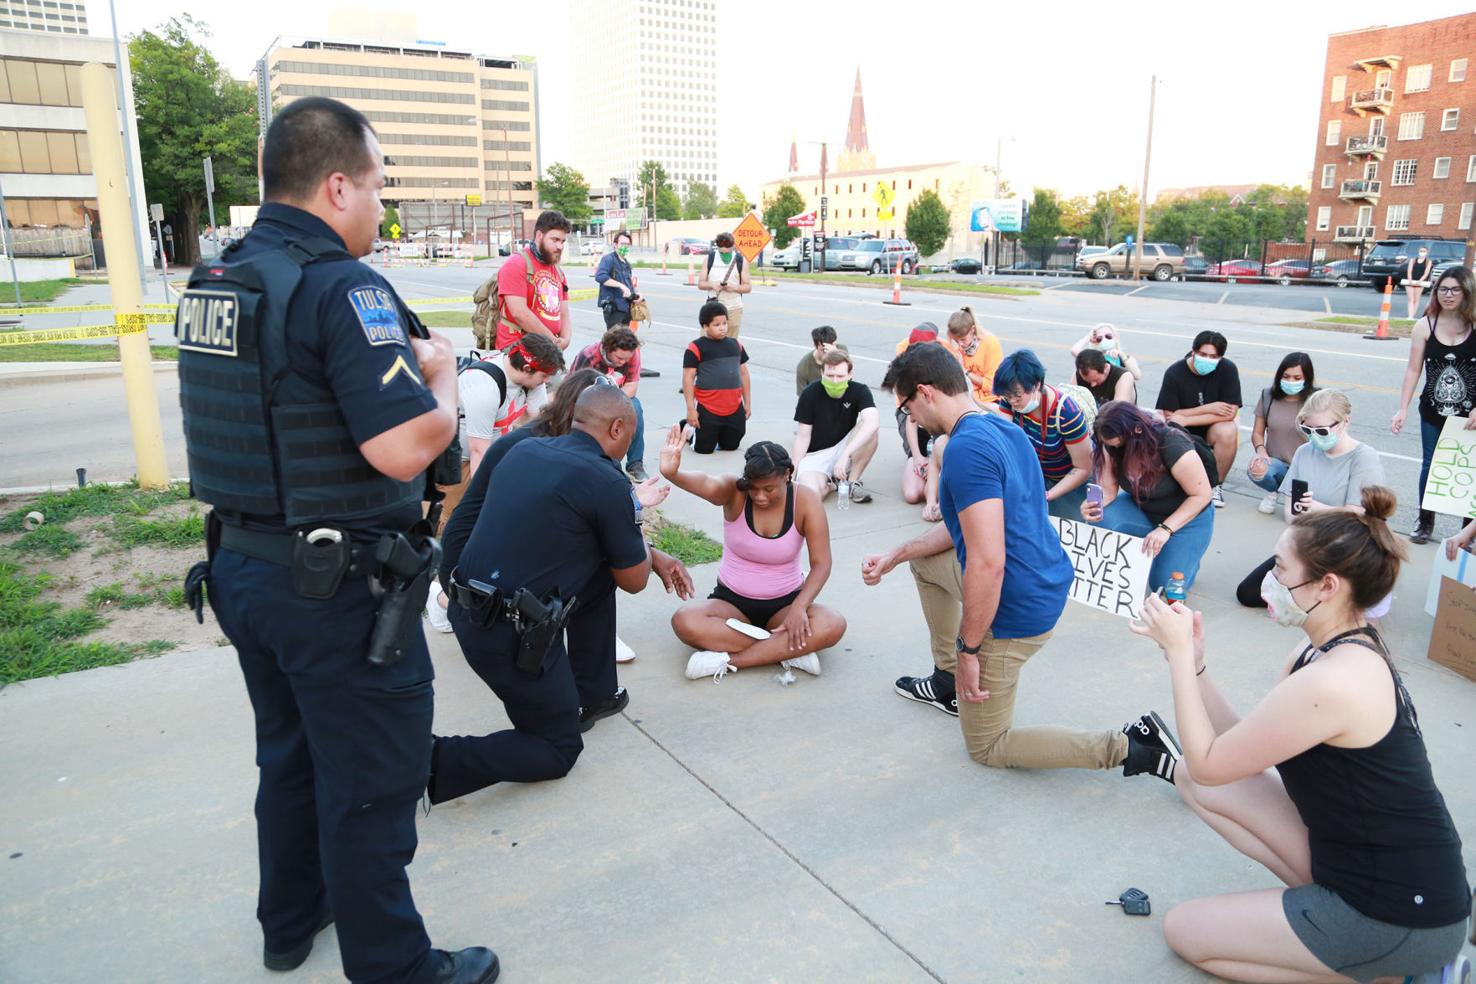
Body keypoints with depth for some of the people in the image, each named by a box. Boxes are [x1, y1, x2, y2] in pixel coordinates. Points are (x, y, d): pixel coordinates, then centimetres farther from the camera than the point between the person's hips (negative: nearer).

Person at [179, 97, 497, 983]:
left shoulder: (214, 280, 6)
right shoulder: (343, 287, -22)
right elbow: (405, 446, -29)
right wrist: (441, 374, -9)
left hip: (242, 567, 9)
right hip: (338, 587, -9)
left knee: (292, 756, 26)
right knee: (370, 784, 7)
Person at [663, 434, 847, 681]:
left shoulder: (805, 500, -14)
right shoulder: (735, 491, -15)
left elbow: (821, 564, -15)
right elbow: (706, 484, -39)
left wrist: (799, 607, -30)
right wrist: (672, 473, -62)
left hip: (784, 604, 0)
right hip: (732, 600, 0)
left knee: (834, 625, -30)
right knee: (684, 621, -31)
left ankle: (728, 660, -27)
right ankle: (788, 652, -26)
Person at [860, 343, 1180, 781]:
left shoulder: (966, 449, -26)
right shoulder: (1001, 427, 7)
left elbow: (988, 562, -31)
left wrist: (968, 649, -20)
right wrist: (895, 556, 16)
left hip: (1012, 613, -9)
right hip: (1047, 586, 9)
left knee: (986, 747, 11)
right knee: (924, 561, 28)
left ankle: (1131, 747, 0)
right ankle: (948, 682, 33)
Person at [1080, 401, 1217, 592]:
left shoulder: (1173, 445, -30)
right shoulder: (1111, 446, -16)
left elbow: (1201, 495, -23)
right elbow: (1108, 489, -14)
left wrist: (1165, 529, -33)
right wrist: (1094, 506, -38)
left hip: (1187, 516, -4)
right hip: (1141, 510, 4)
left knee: (1164, 584, -18)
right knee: (1104, 521, -28)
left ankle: (1185, 554, 15)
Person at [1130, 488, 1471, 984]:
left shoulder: (1332, 681, -29)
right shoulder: (1341, 649, 1)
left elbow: (1210, 764, -19)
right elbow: (1238, 745, 4)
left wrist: (1179, 654, -16)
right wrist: (1192, 660, -4)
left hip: (1397, 919, -9)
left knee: (1185, 930, 3)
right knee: (1194, 781, 5)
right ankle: (1325, 892, 7)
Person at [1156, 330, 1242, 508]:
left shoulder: (1228, 369, -16)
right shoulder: (1174, 373, -15)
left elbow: (1229, 413, -21)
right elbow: (1170, 415, -15)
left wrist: (1185, 420, -24)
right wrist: (1207, 409, -22)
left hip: (1213, 428, 0)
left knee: (1228, 432, -34)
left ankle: (1215, 485, -11)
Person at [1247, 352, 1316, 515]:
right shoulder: (1268, 396, 2)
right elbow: (1258, 432, 7)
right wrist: (1260, 450, -15)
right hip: (1277, 463, 2)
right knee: (1256, 469, -37)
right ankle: (1274, 491, 3)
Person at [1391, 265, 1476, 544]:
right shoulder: (1425, 326, -3)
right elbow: (1413, 370, -1)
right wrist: (1402, 409, -4)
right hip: (1433, 413, 2)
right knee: (1429, 466, 13)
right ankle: (1425, 520, 29)